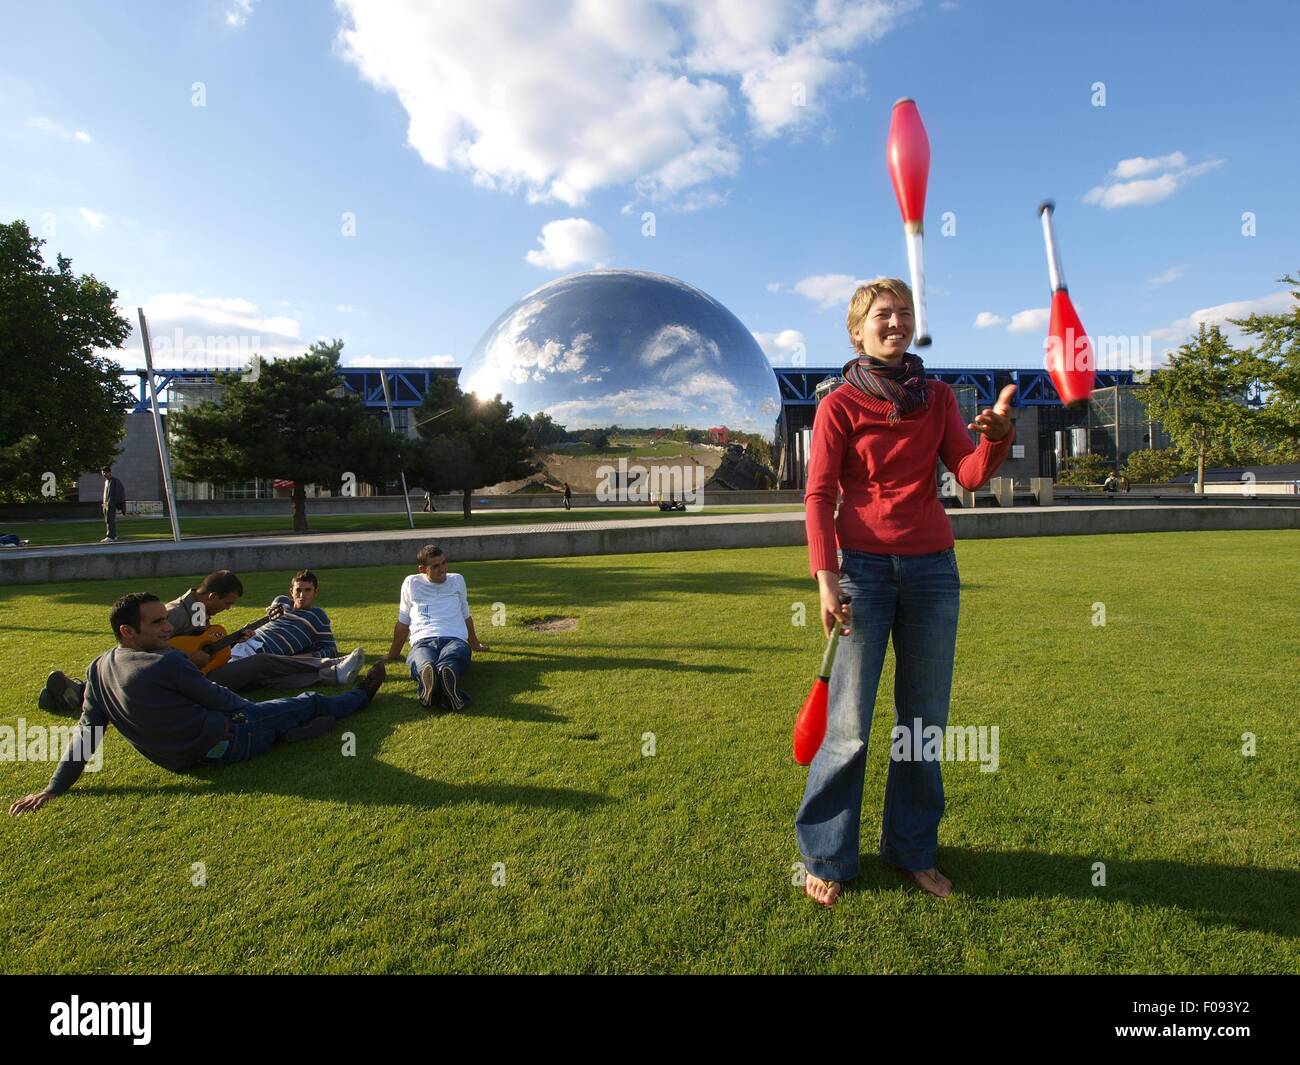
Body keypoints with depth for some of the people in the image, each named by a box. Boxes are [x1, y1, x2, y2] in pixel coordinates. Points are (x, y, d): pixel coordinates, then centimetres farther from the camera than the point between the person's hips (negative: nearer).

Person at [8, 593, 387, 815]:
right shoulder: (167, 663, -28)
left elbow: (87, 731, -4)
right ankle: (362, 694, 35)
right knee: (309, 702, 15)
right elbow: (217, 698, -15)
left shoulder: (98, 669, -4)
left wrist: (54, 788, 4)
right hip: (223, 743, -7)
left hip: (179, 760, 7)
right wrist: (248, 707, 5)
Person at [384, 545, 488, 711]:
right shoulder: (411, 583, 24)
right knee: (424, 664, -43)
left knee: (452, 657, -42)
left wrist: (475, 645, 45)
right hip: (423, 641, 0)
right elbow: (403, 622, 31)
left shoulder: (457, 580, 28)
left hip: (454, 639, 1)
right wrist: (393, 654, 34)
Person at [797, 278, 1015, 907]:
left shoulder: (938, 398, 13)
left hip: (933, 569, 4)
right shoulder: (839, 405, 1)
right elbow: (818, 497, -5)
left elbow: (970, 475, 2)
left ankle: (913, 849, 27)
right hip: (863, 567, -4)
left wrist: (996, 435, -20)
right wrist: (825, 579, -15)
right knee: (849, 726, -2)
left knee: (926, 719, 9)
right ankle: (826, 858, 15)